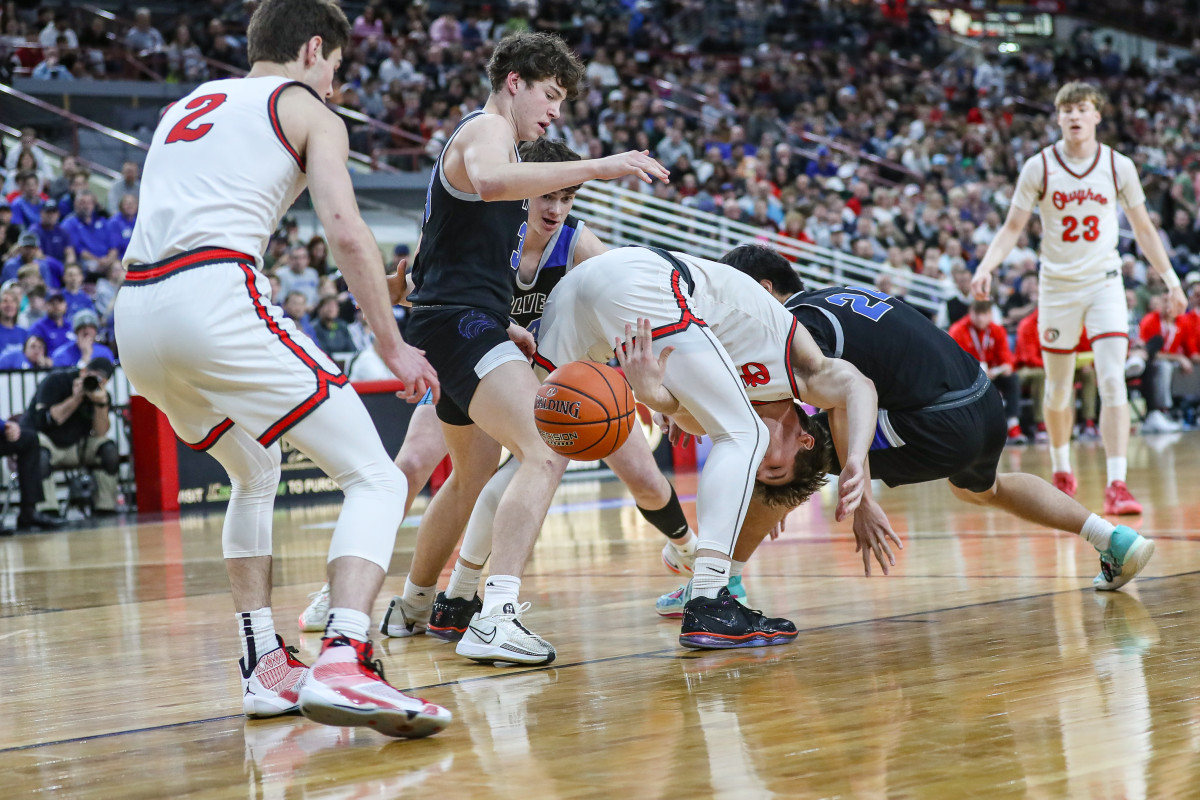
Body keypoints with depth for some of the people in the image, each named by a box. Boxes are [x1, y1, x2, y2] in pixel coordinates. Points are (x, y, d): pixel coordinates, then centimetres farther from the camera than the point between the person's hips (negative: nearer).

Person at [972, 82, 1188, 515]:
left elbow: (1142, 227, 9)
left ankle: (1117, 485, -19)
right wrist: (986, 266, -16)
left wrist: (1170, 279, 7)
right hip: (1057, 284, 0)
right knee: (1058, 389, 10)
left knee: (1112, 381, -16)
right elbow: (1013, 227, 0)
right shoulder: (1039, 167, -4)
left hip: (1104, 282, 0)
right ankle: (1061, 470, 34)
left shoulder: (1119, 166, -1)